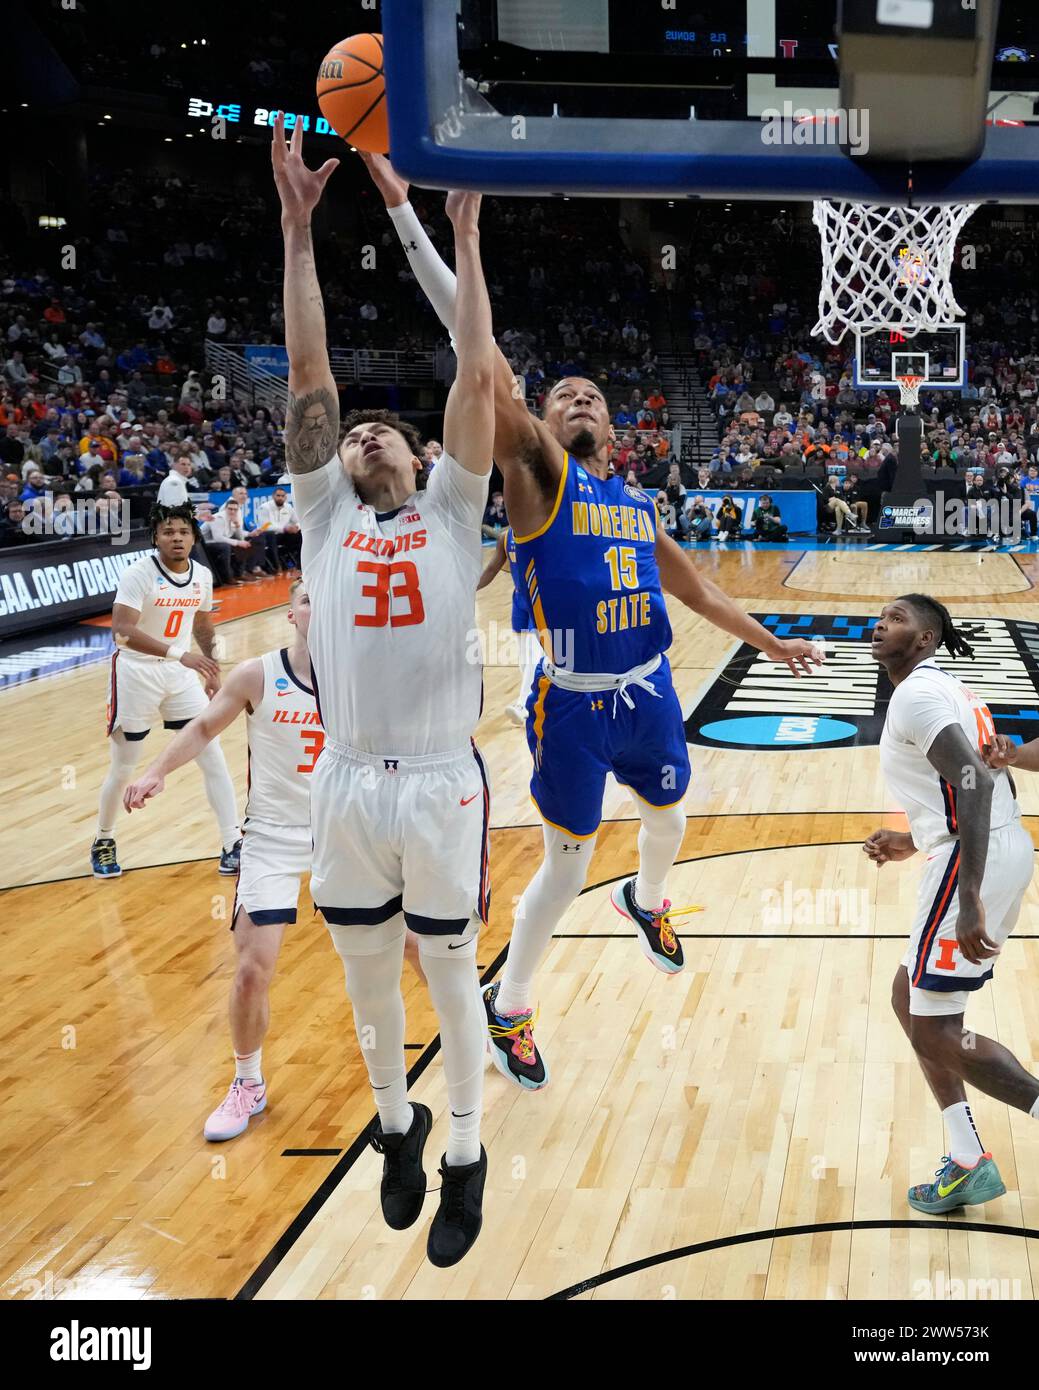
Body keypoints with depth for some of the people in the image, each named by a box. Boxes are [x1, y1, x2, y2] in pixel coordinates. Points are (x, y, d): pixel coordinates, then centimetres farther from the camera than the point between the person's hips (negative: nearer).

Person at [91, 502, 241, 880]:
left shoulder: (202, 576, -1)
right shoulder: (138, 574, -19)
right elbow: (122, 631, -32)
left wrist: (212, 670, 16)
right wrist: (179, 654, -40)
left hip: (181, 676, 5)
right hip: (136, 676, -5)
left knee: (213, 757, -4)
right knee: (123, 769, 7)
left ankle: (233, 846, 1)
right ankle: (103, 841, 30)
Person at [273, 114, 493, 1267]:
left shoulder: (449, 513, 5)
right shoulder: (323, 515, 8)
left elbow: (475, 378, -1)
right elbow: (307, 369, 4)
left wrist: (465, 243, 0)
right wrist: (297, 229, 1)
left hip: (441, 781, -2)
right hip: (347, 782, 2)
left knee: (450, 977, 11)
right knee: (367, 981, 16)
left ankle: (464, 1158, 27)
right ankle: (397, 1128, 39)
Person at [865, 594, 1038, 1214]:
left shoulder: (918, 692, -10)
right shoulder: (950, 690, 22)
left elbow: (974, 781, -23)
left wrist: (969, 899, -30)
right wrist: (916, 842, 27)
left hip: (975, 862, -11)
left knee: (936, 1033, -4)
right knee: (910, 997, 18)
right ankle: (969, 1163, 19)